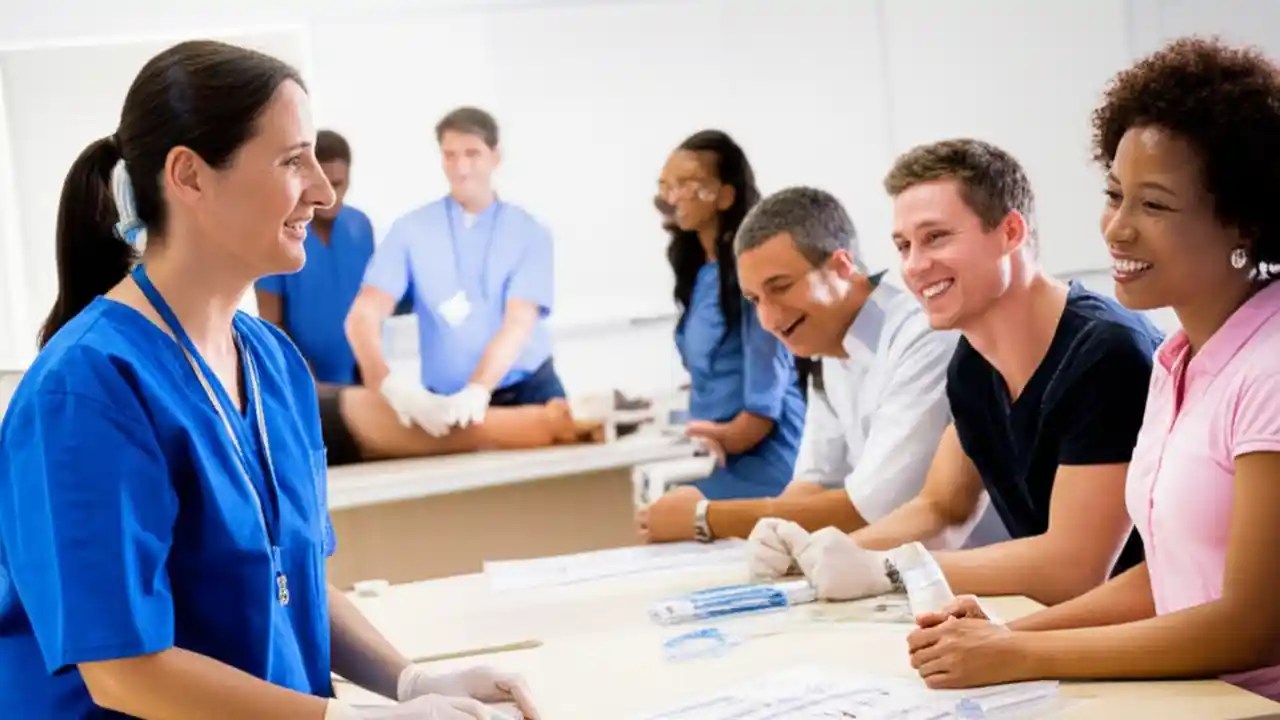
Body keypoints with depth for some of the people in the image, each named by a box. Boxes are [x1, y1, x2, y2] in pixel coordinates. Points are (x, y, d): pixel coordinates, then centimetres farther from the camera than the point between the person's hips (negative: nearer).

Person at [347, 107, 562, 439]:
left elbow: (519, 323, -12)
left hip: (529, 392, 0)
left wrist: (477, 390, -31)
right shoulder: (411, 229, 0)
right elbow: (363, 315, -10)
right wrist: (391, 385, -30)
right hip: (447, 402, 0)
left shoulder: (529, 231, 0)